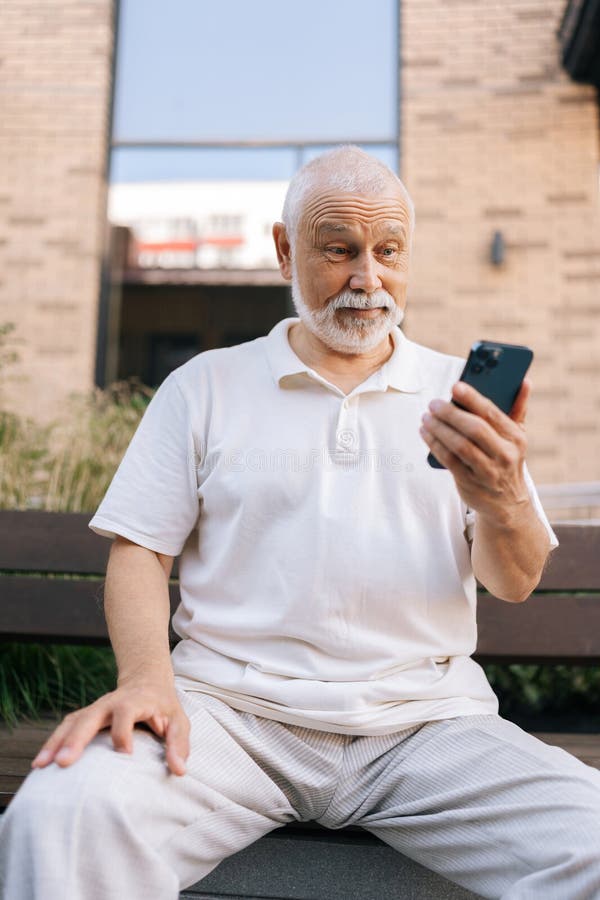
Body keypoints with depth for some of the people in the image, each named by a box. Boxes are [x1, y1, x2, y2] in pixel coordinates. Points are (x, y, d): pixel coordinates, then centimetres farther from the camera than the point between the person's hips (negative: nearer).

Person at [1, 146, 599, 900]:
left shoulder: (459, 395, 13)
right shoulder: (205, 385, 12)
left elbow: (515, 585, 7)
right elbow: (139, 550, 7)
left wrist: (502, 503, -17)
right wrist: (147, 677, -13)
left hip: (426, 721, 2)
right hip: (232, 707, -1)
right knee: (64, 814, -29)